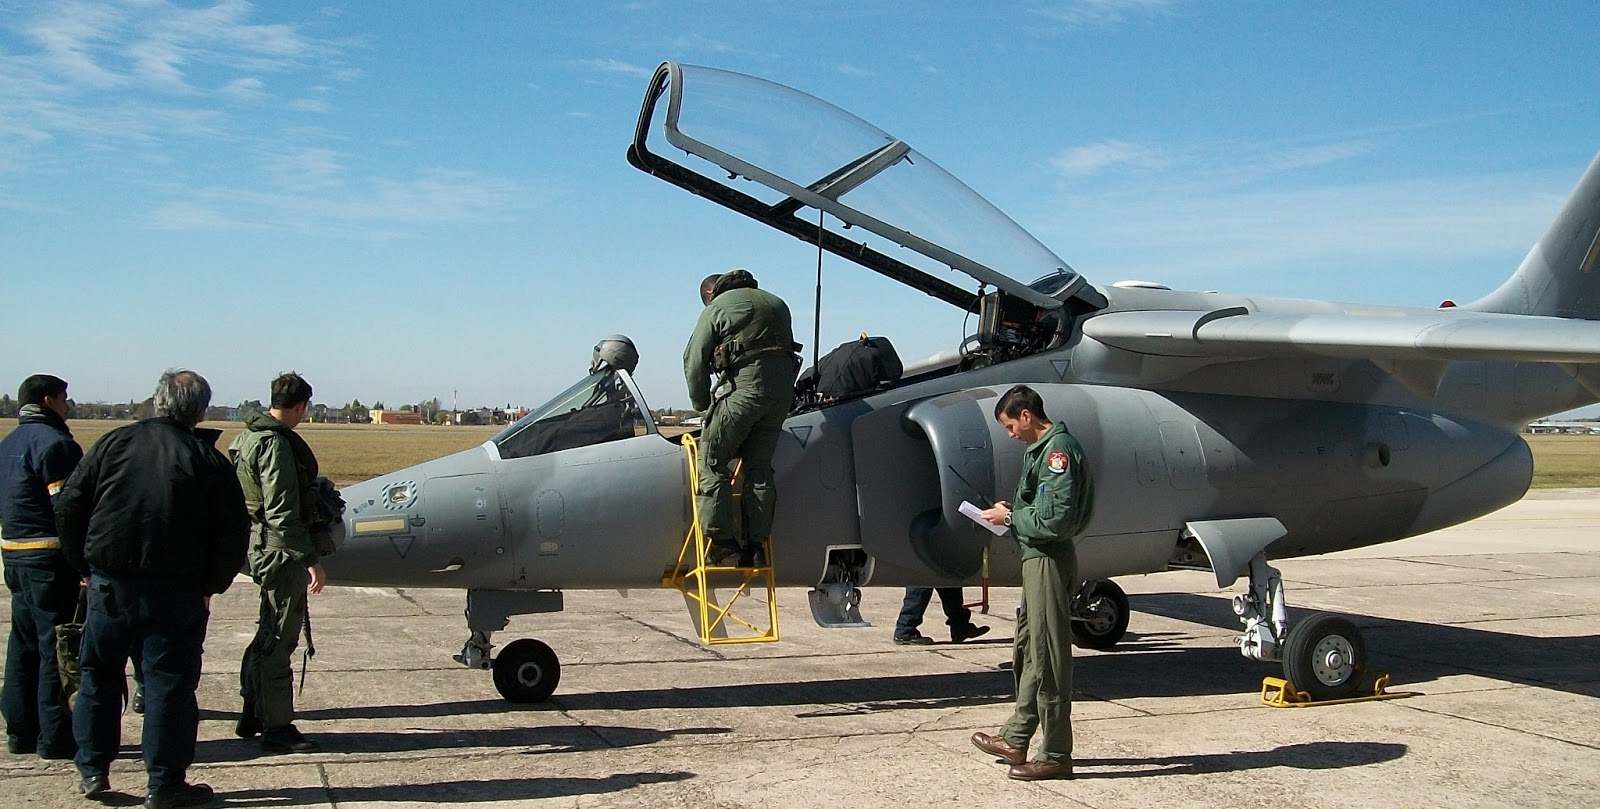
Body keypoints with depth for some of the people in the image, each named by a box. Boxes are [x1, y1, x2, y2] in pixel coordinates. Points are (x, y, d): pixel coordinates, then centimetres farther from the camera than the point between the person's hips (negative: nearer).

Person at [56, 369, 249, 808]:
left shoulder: (113, 443, 2)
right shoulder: (208, 459, -4)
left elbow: (68, 509, 3)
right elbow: (233, 533, -6)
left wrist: (85, 566, 14)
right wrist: (210, 586, 6)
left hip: (109, 585, 3)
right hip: (175, 591, -2)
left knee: (99, 676, 17)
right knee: (169, 683, 4)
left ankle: (92, 771, 23)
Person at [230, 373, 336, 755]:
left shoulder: (248, 437, 13)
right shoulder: (275, 444, -19)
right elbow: (283, 513, -24)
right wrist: (310, 559, -23)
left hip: (260, 547, 10)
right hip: (281, 551, -10)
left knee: (271, 633, 20)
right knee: (279, 638, -3)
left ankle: (253, 715, 29)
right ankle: (277, 728, 4)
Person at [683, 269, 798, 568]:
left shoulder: (717, 307, 8)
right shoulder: (775, 303, 25)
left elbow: (694, 359, 6)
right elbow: (784, 347, 20)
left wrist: (702, 405, 16)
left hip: (745, 386, -6)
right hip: (782, 389, 6)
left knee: (712, 459, 2)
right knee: (759, 466, 11)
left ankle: (720, 537, -7)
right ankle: (756, 544, 6)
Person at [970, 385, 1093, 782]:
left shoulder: (1059, 449, -17)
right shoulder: (1041, 447, 14)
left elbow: (1056, 520, -23)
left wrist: (1010, 518, -12)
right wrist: (1014, 510, 6)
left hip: (1050, 560, -11)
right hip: (1036, 558, 11)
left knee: (1048, 658, -4)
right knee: (1027, 652, 17)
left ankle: (1055, 754, 4)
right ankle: (1015, 739, 28)